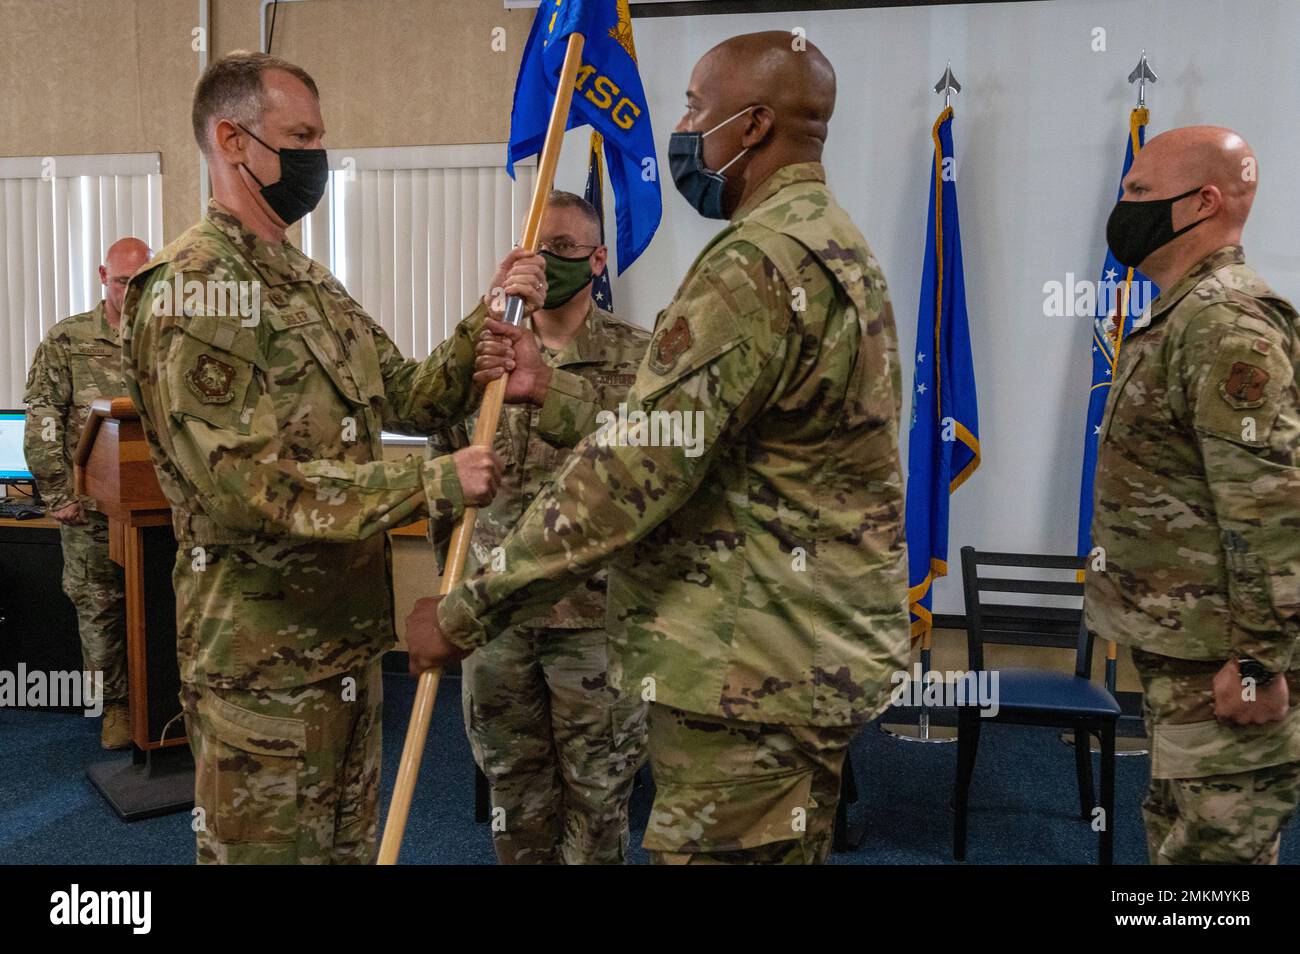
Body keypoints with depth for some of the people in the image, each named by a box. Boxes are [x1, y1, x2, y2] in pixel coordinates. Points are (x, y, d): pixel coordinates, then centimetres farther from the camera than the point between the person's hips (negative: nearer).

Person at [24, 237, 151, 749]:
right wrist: (57, 494, -7)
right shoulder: (67, 340, 3)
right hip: (93, 503, -1)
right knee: (99, 605, 6)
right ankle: (115, 703, 20)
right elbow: (43, 422, -1)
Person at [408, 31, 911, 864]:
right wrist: (550, 390, 9)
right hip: (799, 656, 10)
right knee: (778, 850, 22)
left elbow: (633, 474, -23)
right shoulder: (830, 244, 15)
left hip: (755, 670, -10)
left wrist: (466, 614, -15)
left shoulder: (759, 262, -19)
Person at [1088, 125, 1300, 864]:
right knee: (1181, 833, 20)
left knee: (1214, 847, 1)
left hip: (1218, 660, -10)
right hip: (1178, 644, 10)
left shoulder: (1226, 320, -18)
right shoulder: (1184, 314, 15)